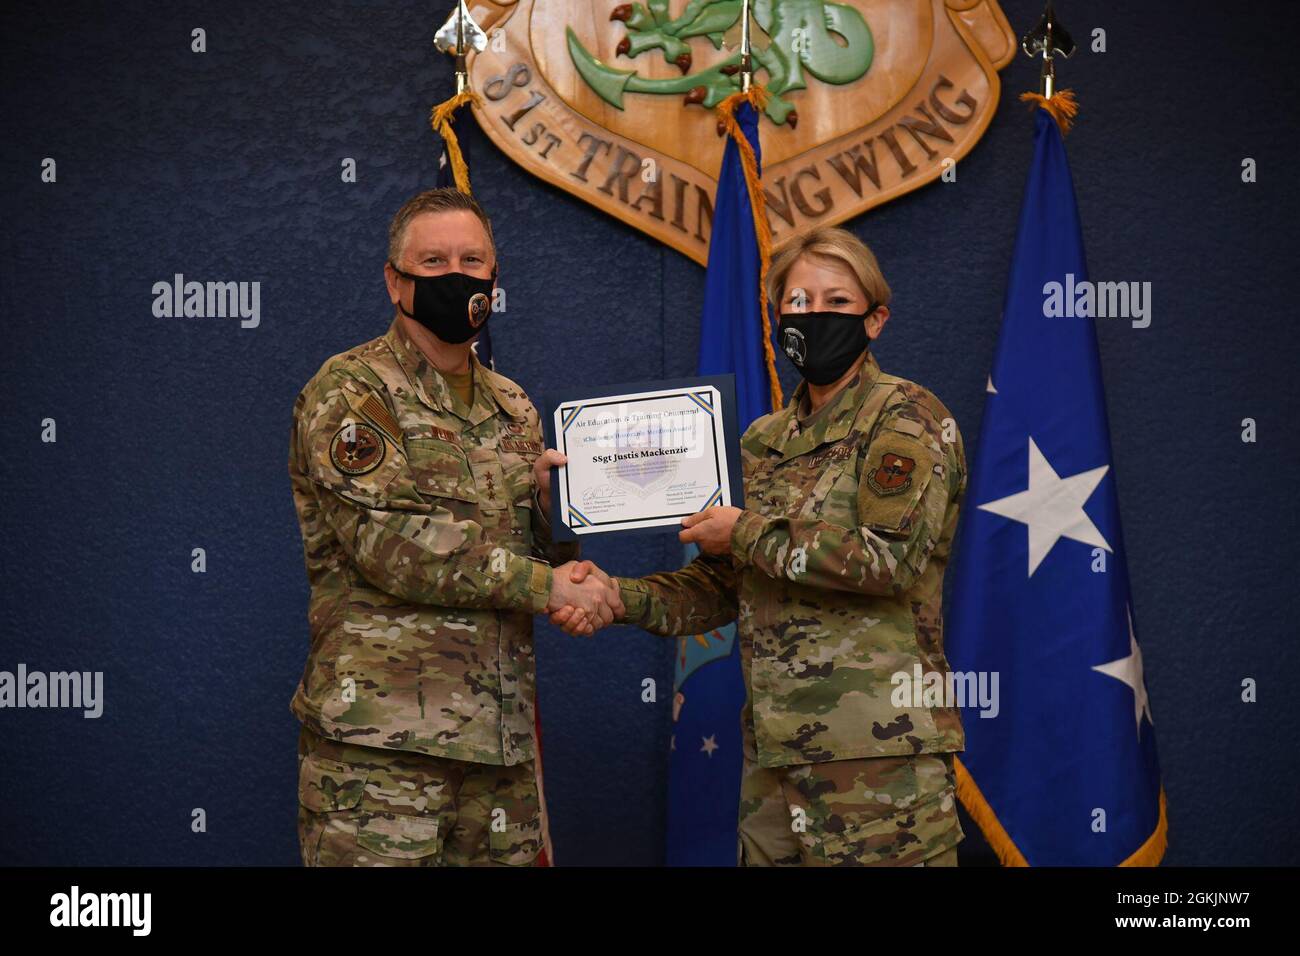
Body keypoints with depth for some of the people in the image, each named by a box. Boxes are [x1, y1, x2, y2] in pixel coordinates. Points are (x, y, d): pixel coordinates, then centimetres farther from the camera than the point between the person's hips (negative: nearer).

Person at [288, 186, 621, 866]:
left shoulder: (512, 408, 17)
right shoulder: (351, 390, -3)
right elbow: (387, 539, -17)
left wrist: (551, 501, 0)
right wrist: (545, 585, -17)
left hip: (499, 732, 6)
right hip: (381, 738, -6)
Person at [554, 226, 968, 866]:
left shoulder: (906, 417, -5)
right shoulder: (764, 443, 15)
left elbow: (891, 556, -19)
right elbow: (722, 590, 17)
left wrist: (746, 532, -10)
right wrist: (619, 596, 0)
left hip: (879, 748, -6)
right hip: (773, 751, 7)